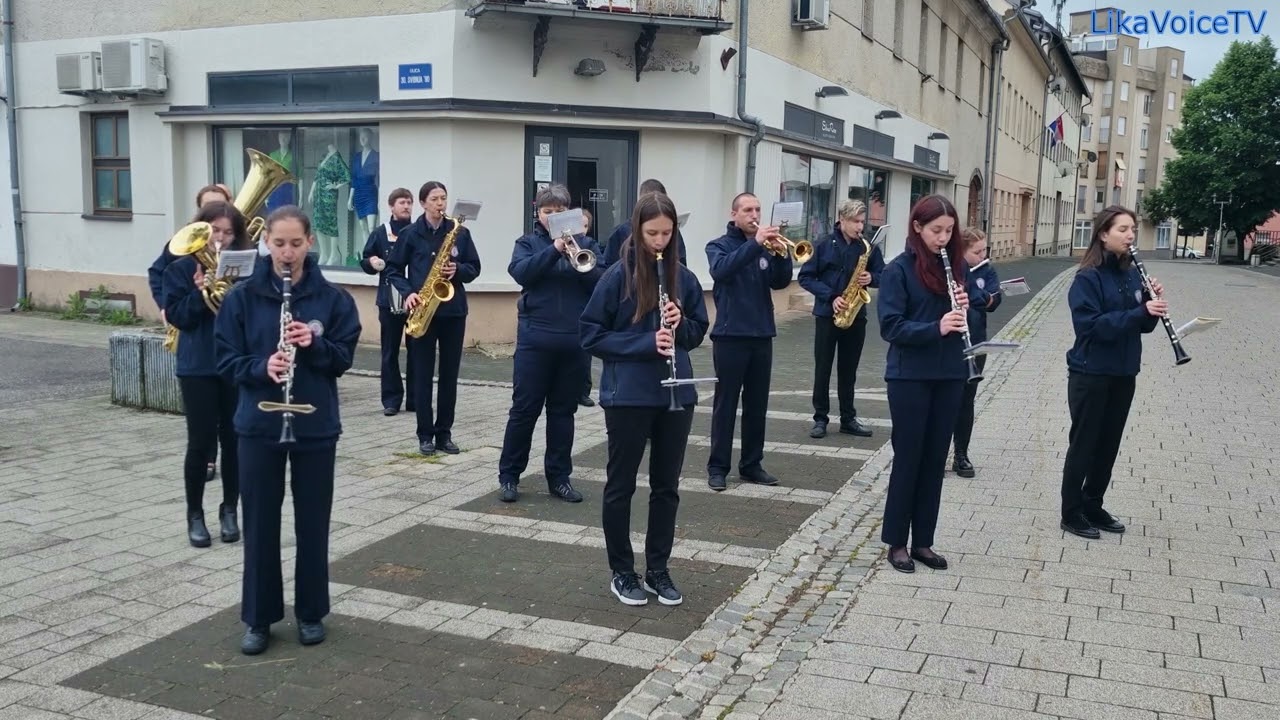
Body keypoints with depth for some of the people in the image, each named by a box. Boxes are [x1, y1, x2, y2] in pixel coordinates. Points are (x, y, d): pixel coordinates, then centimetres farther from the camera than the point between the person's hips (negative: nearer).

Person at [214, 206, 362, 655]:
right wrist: (262, 367, -22)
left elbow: (344, 358, -2)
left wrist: (315, 344, -21)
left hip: (316, 426, 0)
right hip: (259, 426, 0)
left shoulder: (332, 298, -3)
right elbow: (227, 360, -3)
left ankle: (311, 613, 25)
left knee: (312, 522, 9)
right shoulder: (243, 297, -2)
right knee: (260, 522, 7)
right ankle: (258, 618, 21)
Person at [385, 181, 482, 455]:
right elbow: (393, 269, 3)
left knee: (449, 374, 6)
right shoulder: (410, 234, 0)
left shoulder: (460, 232, 4)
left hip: (453, 311, 2)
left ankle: (444, 433, 15)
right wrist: (407, 292, -13)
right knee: (422, 374, 2)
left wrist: (457, 270, -12)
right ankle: (425, 435, 9)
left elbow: (474, 268, 8)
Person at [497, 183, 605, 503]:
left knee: (564, 410, 10)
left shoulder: (585, 243, 10)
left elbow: (602, 281, -1)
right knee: (524, 408, 2)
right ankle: (509, 475, 13)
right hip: (535, 336, -2)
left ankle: (559, 477, 18)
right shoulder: (527, 242, 6)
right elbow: (520, 272, -13)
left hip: (575, 338, 2)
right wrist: (554, 249, -21)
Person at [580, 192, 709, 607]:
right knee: (621, 485, 7)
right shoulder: (618, 276, -8)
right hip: (628, 396, -4)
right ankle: (622, 572, 21)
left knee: (666, 486, 11)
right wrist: (646, 342, -19)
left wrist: (681, 324, -10)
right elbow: (591, 335, -9)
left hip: (675, 394, 4)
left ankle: (658, 570, 25)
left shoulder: (683, 277, 4)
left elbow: (698, 332, 13)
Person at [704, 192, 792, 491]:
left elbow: (781, 282, -1)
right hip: (730, 336, -4)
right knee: (725, 404, 0)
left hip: (762, 336, 5)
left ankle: (752, 464, 18)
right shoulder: (719, 245, -1)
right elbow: (721, 271, -23)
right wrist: (754, 244, -29)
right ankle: (717, 466, 7)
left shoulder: (766, 247, 10)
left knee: (757, 405, 9)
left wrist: (782, 253, -18)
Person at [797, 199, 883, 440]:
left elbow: (884, 276, 9)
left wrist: (871, 278, -14)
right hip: (827, 314, -2)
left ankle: (848, 419, 17)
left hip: (856, 316, 2)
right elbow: (805, 277, -6)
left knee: (848, 369, 9)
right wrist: (830, 296, -16)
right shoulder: (823, 246, -5)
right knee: (823, 368, 2)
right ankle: (820, 418, 10)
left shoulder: (869, 248, 2)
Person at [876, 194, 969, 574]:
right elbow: (890, 326, -14)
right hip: (910, 376, -5)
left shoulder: (955, 266, 7)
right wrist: (935, 328, -27)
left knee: (935, 459, 10)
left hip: (949, 375, 5)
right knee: (908, 457, 2)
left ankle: (923, 540, 20)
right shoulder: (899, 269, -8)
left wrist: (964, 308, -9)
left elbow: (962, 314, 14)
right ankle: (897, 541, 14)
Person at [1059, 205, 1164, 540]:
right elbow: (1092, 325, -23)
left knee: (1108, 445, 14)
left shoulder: (1132, 274, 6)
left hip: (1123, 374, 7)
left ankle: (1093, 507, 27)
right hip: (1090, 375, -6)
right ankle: (1072, 513, 13)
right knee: (1083, 444, 2)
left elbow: (1142, 325, 10)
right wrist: (1140, 311, -28)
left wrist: (1154, 304, -10)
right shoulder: (1087, 277, -13)